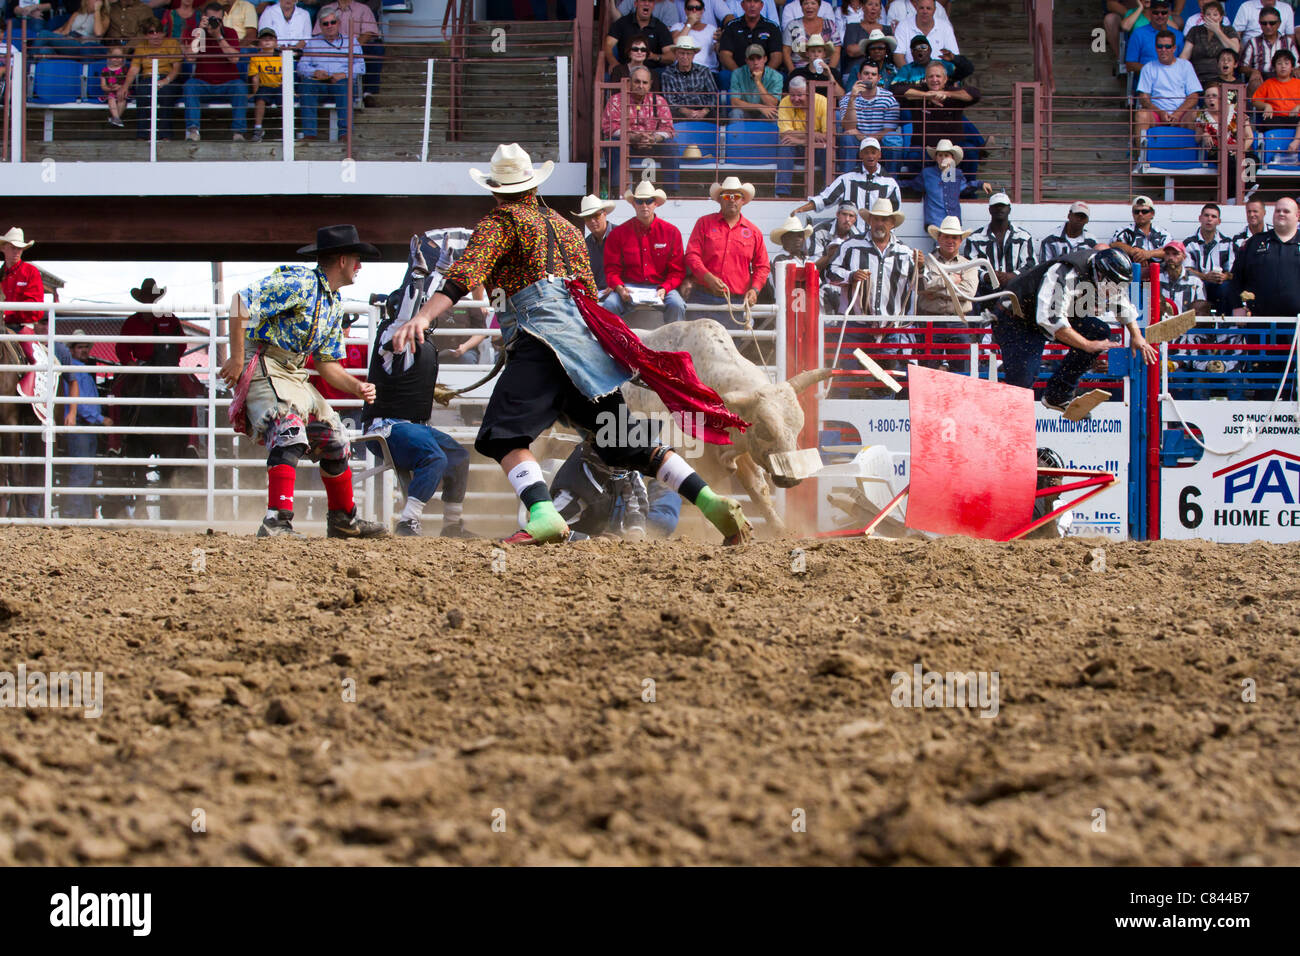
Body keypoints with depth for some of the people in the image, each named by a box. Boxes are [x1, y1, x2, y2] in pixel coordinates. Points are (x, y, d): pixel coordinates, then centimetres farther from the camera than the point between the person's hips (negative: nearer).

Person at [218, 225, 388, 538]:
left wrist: (356, 387, 1)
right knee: (290, 430, -29)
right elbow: (241, 302, -23)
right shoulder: (300, 283, -15)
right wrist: (237, 357, -23)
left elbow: (326, 363, 19)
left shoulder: (335, 303, 15)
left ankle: (343, 521, 28)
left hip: (293, 372, 10)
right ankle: (277, 521, -38)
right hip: (262, 366, -10)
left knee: (334, 438, 13)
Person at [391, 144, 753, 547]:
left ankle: (543, 514, -39)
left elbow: (467, 272, -10)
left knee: (503, 435, -14)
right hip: (590, 334, 7)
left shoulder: (500, 222, 7)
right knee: (625, 443, 9)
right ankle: (710, 501, -1)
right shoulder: (564, 225, 28)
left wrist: (423, 317, -21)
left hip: (541, 327, -7)